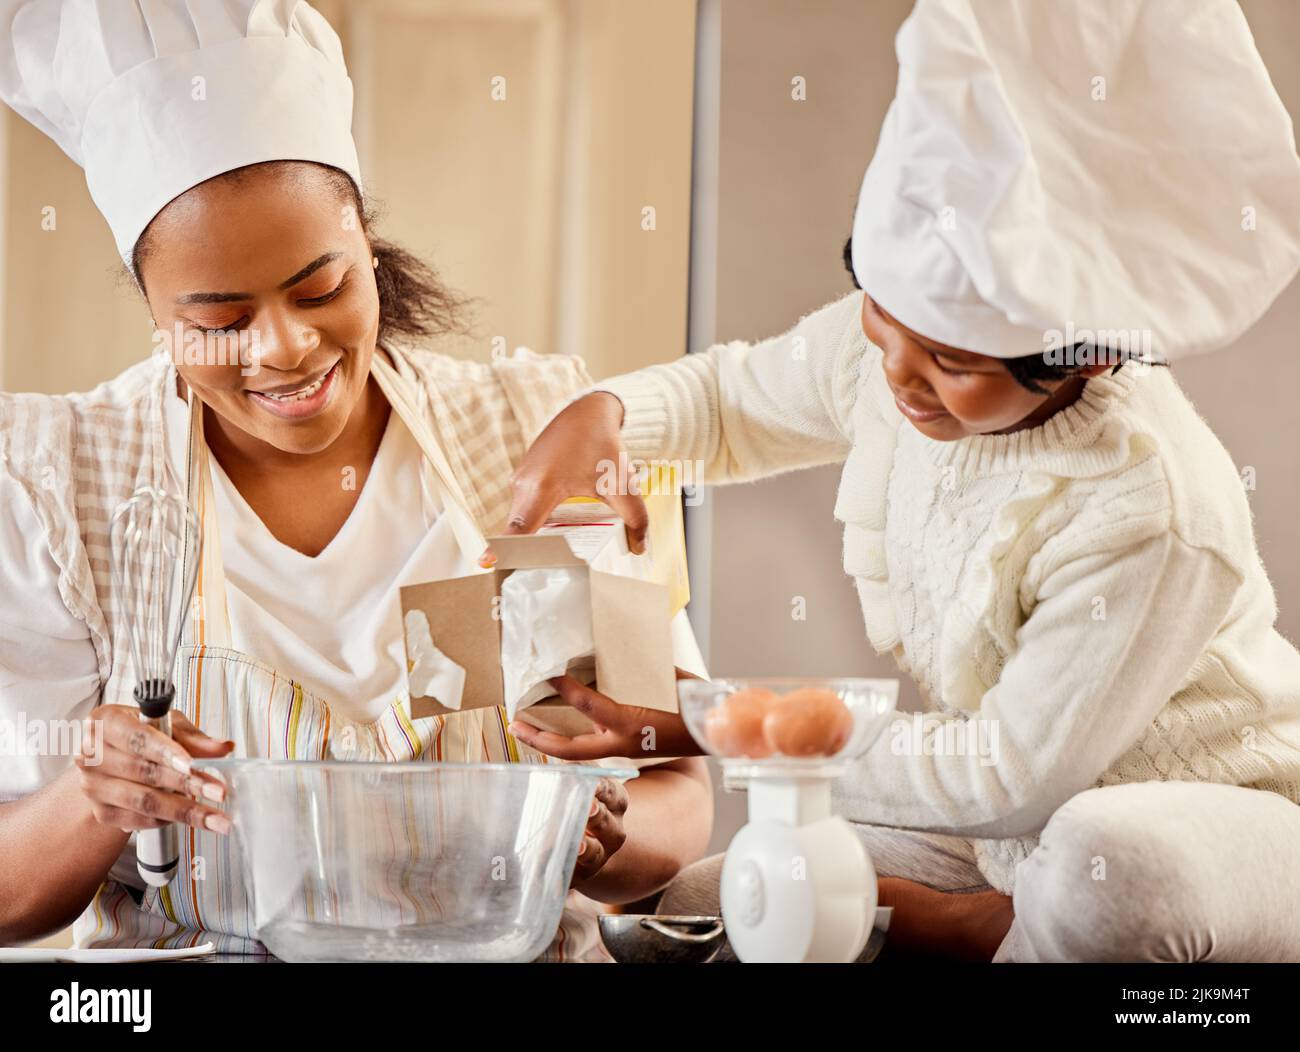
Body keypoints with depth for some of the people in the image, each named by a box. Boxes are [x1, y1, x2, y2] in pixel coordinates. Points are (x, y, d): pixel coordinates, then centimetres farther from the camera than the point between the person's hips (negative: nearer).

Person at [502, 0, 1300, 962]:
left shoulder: (1154, 513, -33)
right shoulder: (876, 348, -11)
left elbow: (1011, 773, -25)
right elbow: (732, 399, 13)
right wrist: (600, 413, -11)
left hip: (1218, 823, -5)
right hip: (1016, 827, 5)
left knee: (1117, 871, -42)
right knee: (684, 914, -10)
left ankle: (978, 927, -8)